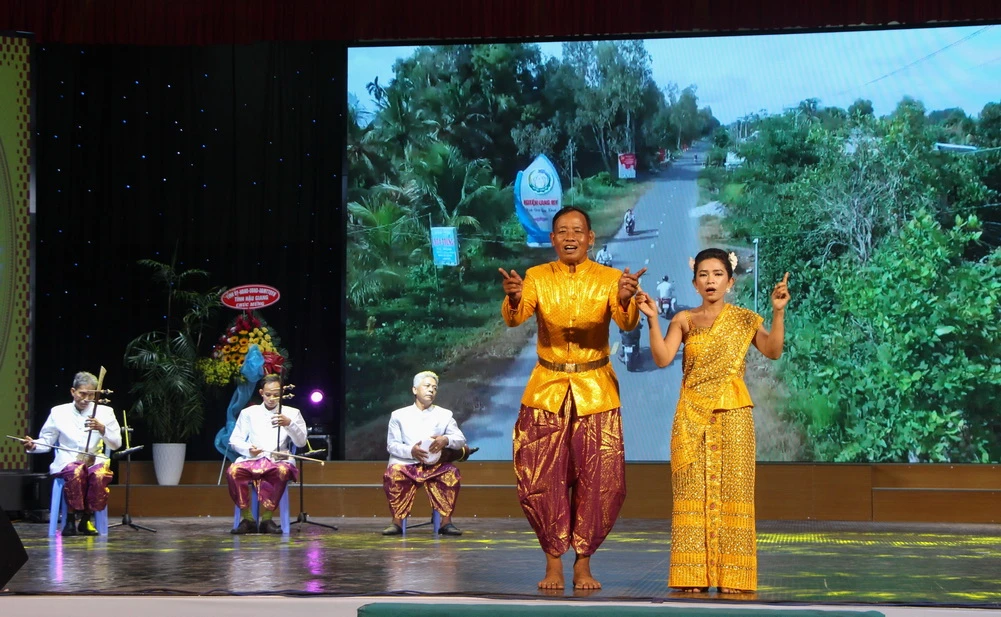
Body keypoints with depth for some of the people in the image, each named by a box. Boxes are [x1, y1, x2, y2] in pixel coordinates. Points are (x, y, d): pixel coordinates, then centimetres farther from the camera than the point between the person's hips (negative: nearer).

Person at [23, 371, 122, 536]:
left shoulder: (104, 412, 8)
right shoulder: (59, 412, 8)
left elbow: (116, 445, 4)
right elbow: (46, 442, 11)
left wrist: (102, 429, -15)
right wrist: (33, 446, -12)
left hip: (95, 460, 1)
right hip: (67, 460, -1)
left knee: (99, 475, -36)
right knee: (76, 472, -38)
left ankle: (86, 519, -16)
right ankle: (70, 519, -22)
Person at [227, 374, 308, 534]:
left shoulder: (292, 413, 15)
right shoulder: (249, 413, 19)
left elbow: (301, 442, 3)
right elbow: (234, 440, 13)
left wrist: (289, 424, -15)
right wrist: (248, 449, -9)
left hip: (278, 460, -1)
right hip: (251, 460, 1)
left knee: (282, 471, -39)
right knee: (233, 471, -32)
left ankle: (267, 518, -29)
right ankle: (247, 519, -23)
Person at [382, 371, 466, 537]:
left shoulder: (444, 415, 16)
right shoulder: (399, 415, 12)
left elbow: (461, 440, 7)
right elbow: (391, 445, 4)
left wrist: (446, 440, -16)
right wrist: (411, 451, -17)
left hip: (435, 464, 1)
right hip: (405, 463, -1)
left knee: (451, 473, -30)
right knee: (393, 474, -34)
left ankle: (446, 522, -26)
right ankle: (397, 522, -28)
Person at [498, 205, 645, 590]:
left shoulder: (609, 279, -2)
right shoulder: (537, 277, 1)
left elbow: (627, 323, -18)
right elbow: (514, 318, -15)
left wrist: (625, 300, -40)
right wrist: (513, 299, -39)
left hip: (595, 392, 0)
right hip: (547, 390, 0)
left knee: (600, 481, -3)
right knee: (541, 479, -3)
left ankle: (583, 562, 12)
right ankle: (553, 563, 10)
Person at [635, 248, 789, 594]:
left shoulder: (744, 320, 6)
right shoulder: (684, 321, 7)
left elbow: (773, 351, -9)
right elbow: (662, 358, -6)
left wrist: (778, 312, -20)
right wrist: (652, 320, -16)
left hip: (732, 414, -1)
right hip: (691, 415, 1)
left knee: (732, 489, -3)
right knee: (692, 492, -1)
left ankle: (731, 574, 0)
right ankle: (694, 574, 2)